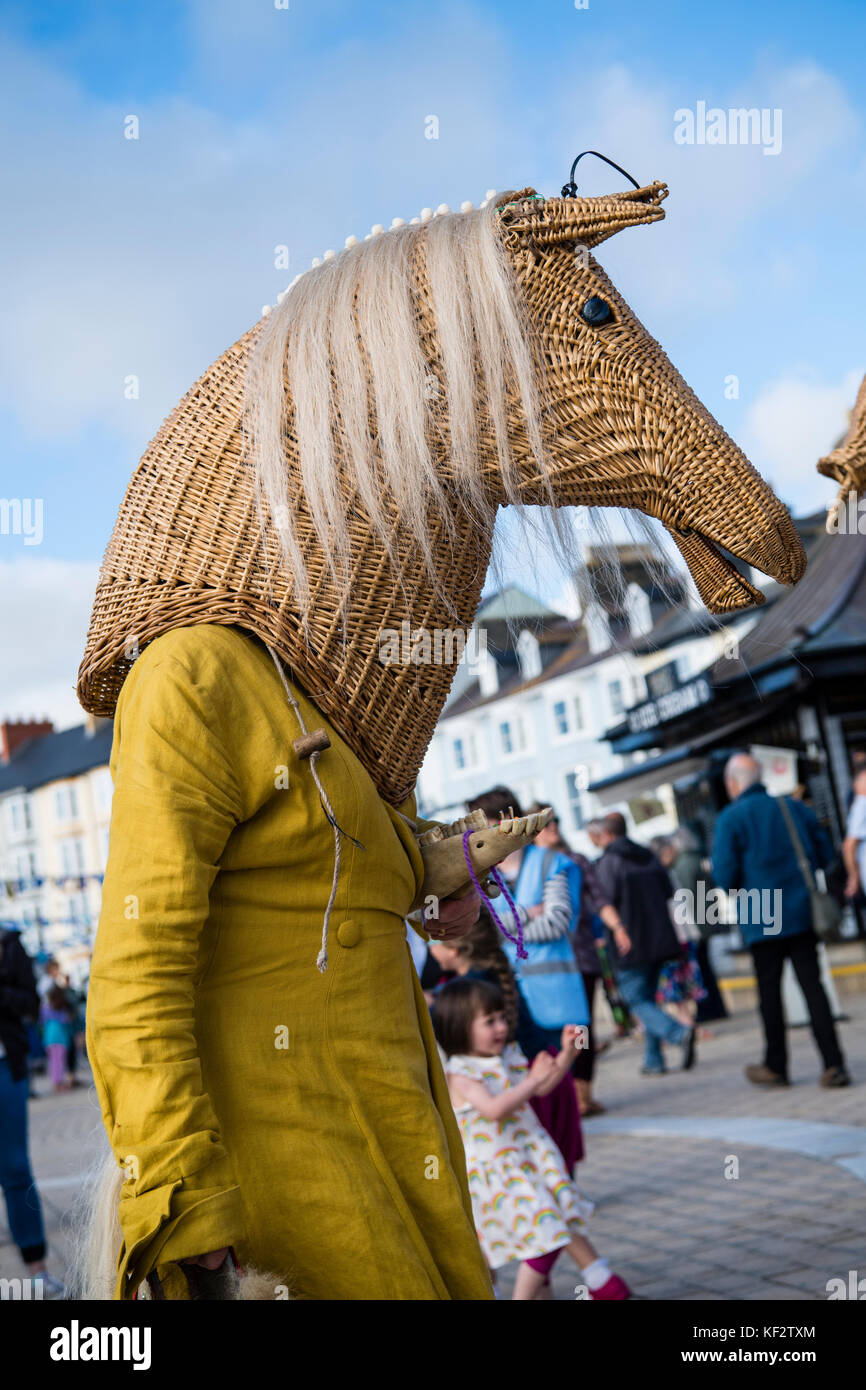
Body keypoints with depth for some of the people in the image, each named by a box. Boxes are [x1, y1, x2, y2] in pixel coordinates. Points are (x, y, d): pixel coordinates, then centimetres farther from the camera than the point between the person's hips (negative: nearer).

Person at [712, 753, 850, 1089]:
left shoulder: (731, 818, -6)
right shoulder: (795, 807, 8)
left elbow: (725, 875, -10)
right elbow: (825, 855, 13)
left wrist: (735, 885, 11)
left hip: (761, 919, -4)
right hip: (803, 912, 4)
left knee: (769, 991, 8)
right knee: (812, 985, 4)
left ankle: (776, 1067, 19)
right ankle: (833, 1064, -3)